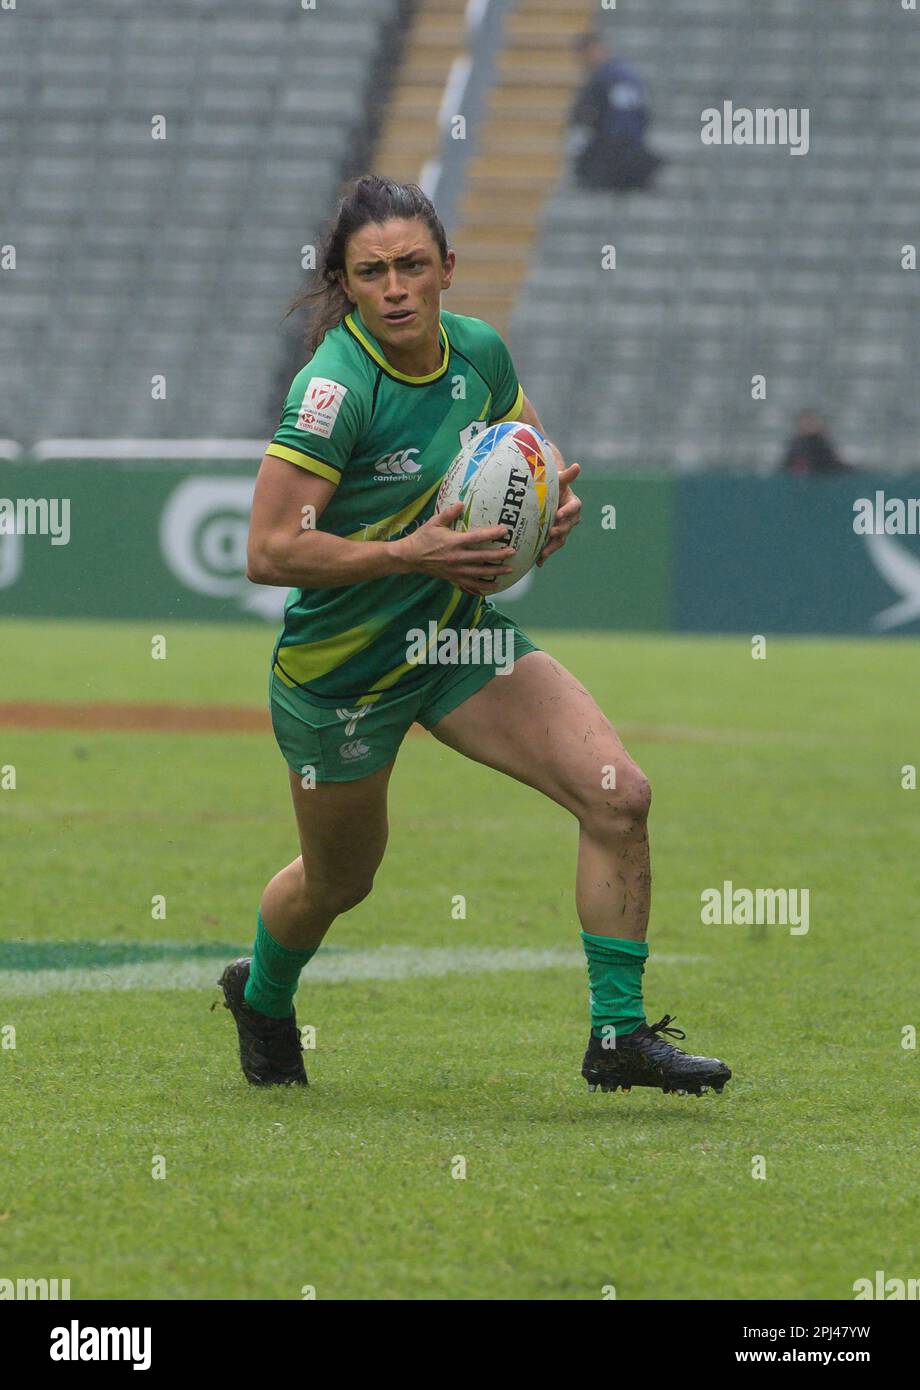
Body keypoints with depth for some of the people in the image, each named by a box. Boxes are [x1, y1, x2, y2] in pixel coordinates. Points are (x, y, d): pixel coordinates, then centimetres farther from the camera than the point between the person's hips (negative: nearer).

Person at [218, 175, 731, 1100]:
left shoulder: (479, 352, -7)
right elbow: (269, 552, -28)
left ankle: (618, 1036, -4)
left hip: (460, 633, 5)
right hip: (341, 668, -5)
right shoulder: (334, 388, -26)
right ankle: (262, 995, 52)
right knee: (338, 880, 16)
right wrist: (410, 552, -33)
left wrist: (555, 498, -9)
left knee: (617, 795, -14)